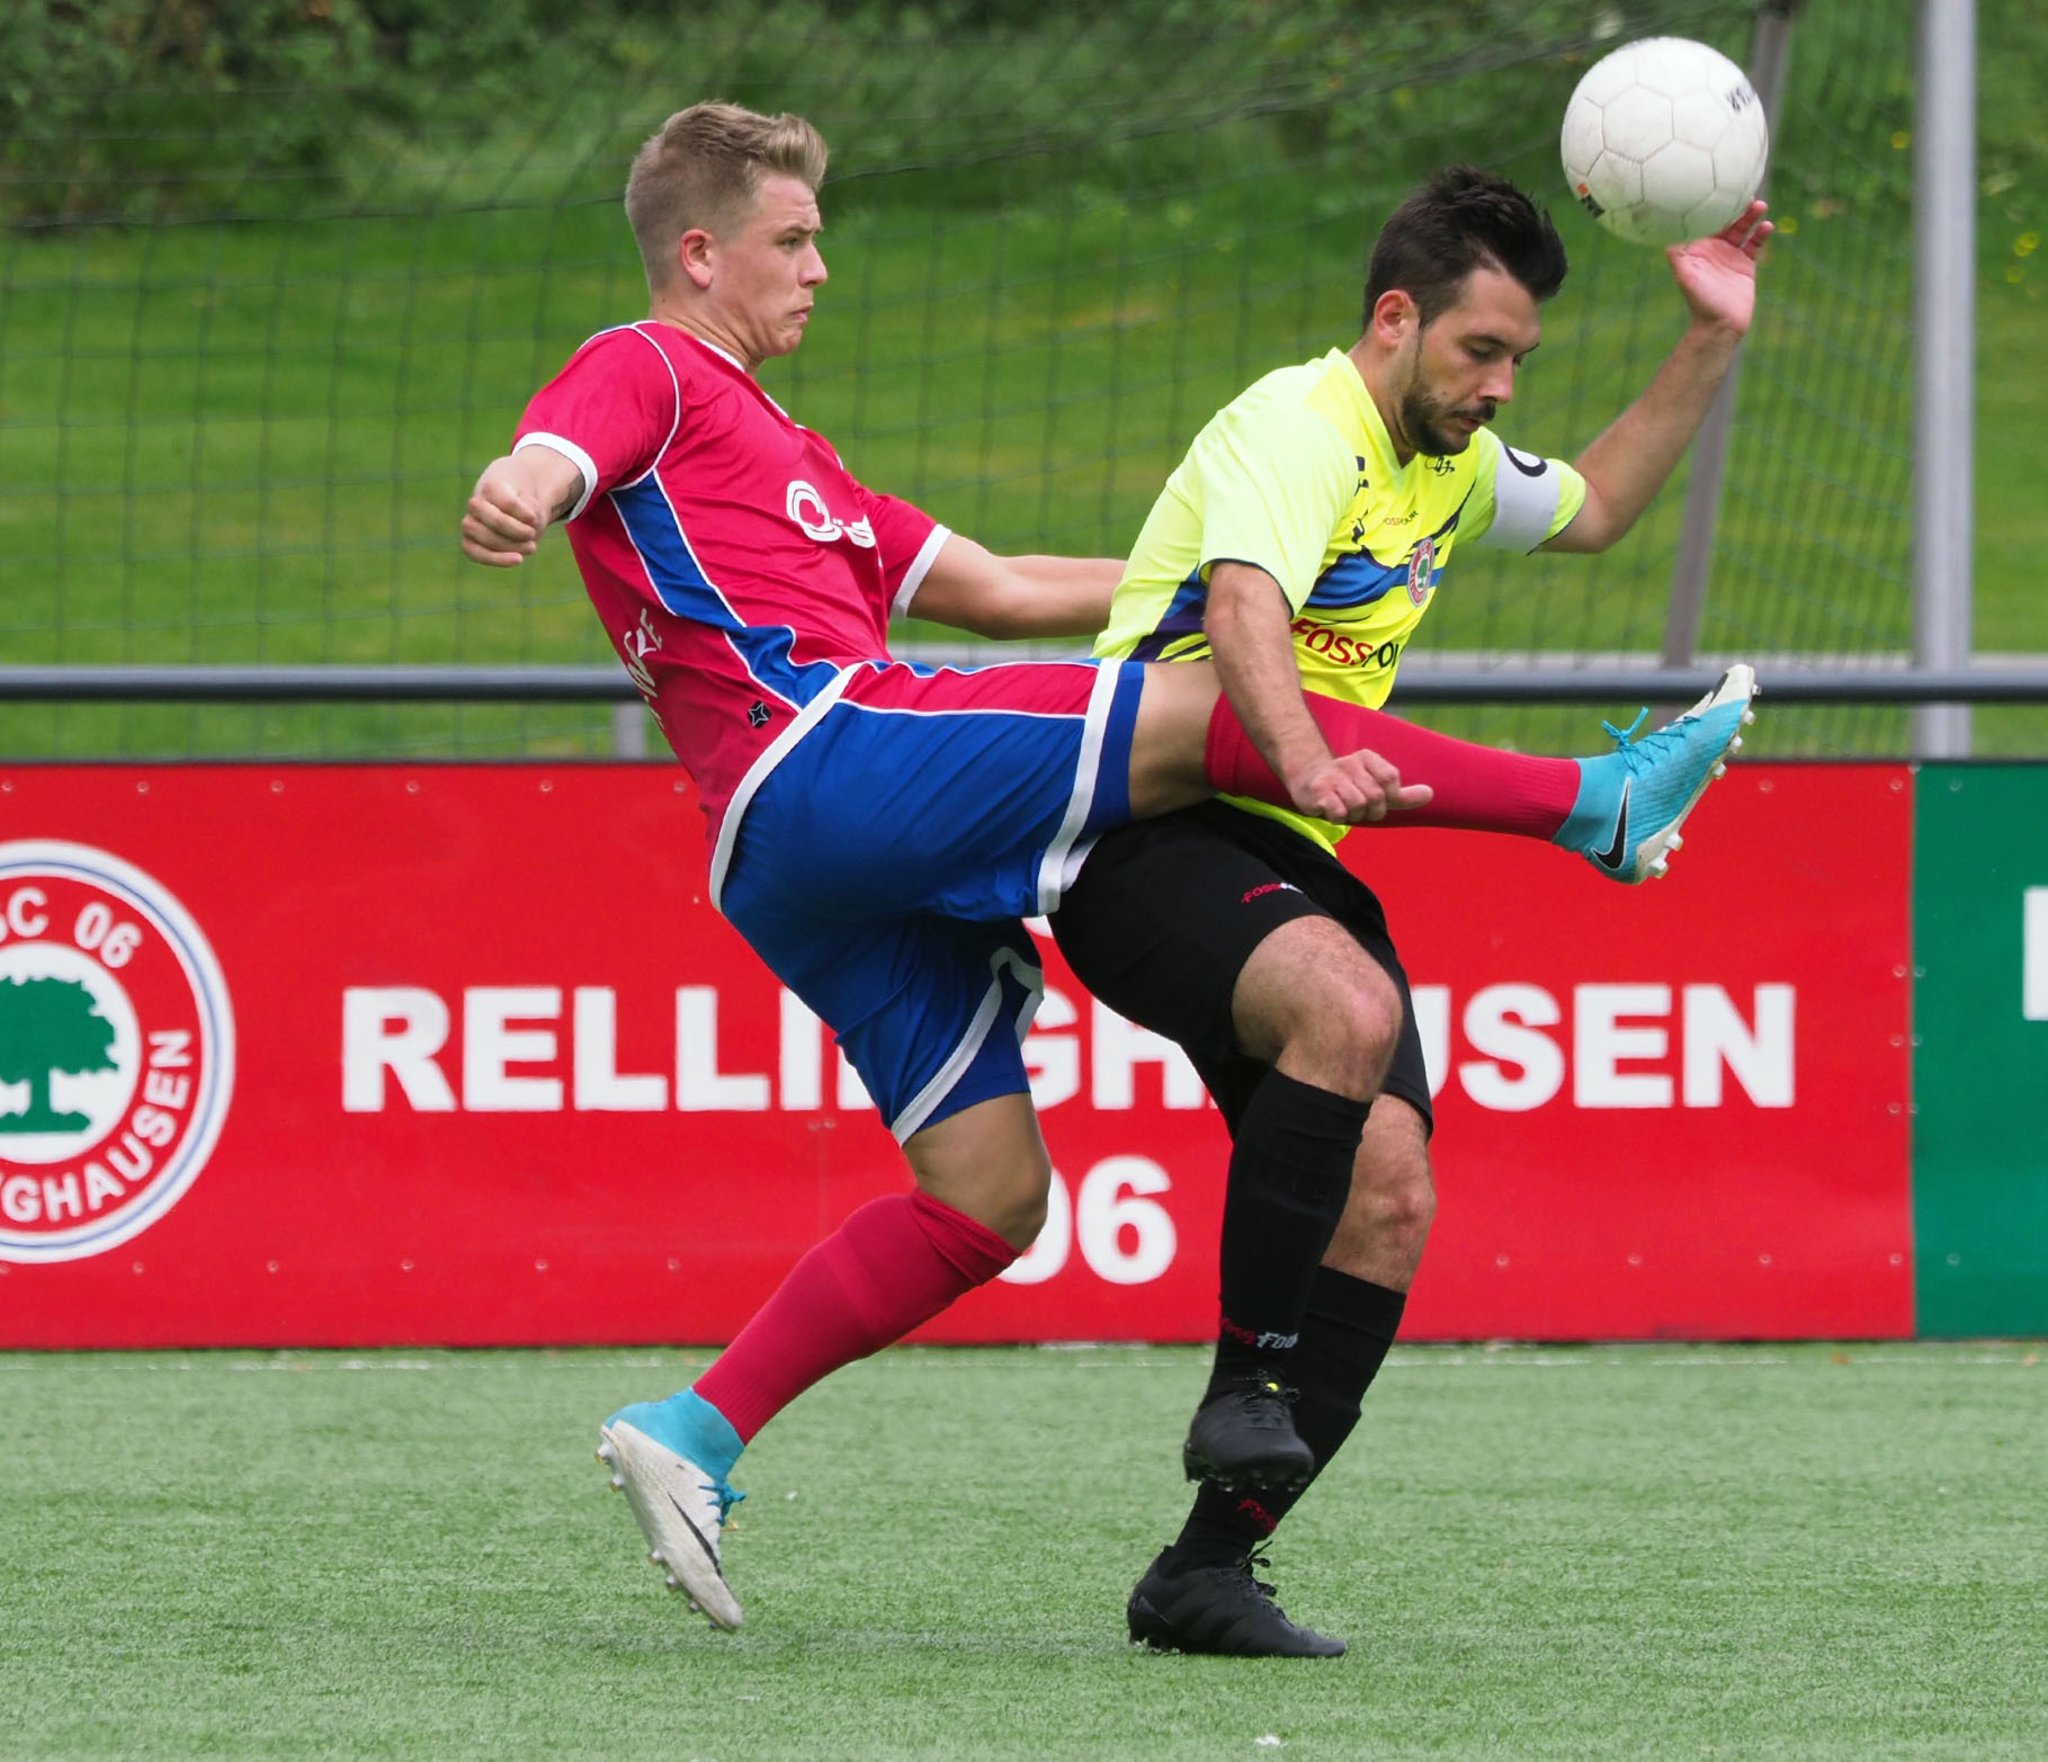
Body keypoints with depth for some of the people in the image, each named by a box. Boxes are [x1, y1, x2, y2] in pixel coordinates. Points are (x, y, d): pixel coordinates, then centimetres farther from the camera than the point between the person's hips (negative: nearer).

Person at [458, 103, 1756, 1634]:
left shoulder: (780, 454, 35)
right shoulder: (644, 373, 7)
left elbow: (1001, 590, 36)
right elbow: (556, 453, -18)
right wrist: (520, 494, -43)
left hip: (837, 879, 10)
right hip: (829, 754, -10)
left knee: (989, 1194, 3)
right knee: (1205, 712, -13)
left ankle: (693, 1439, 1)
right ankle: (1599, 802, -8)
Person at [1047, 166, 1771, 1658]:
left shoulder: (1452, 463, 17)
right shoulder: (1299, 425, -13)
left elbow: (1592, 510, 37)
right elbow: (1245, 607, -32)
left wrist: (1711, 344, 26)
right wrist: (1304, 763, -51)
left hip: (1293, 861, 9)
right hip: (1148, 843, -9)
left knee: (1392, 1198, -8)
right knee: (1350, 1007, -38)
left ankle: (1207, 1570, -4)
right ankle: (1247, 1385, -29)